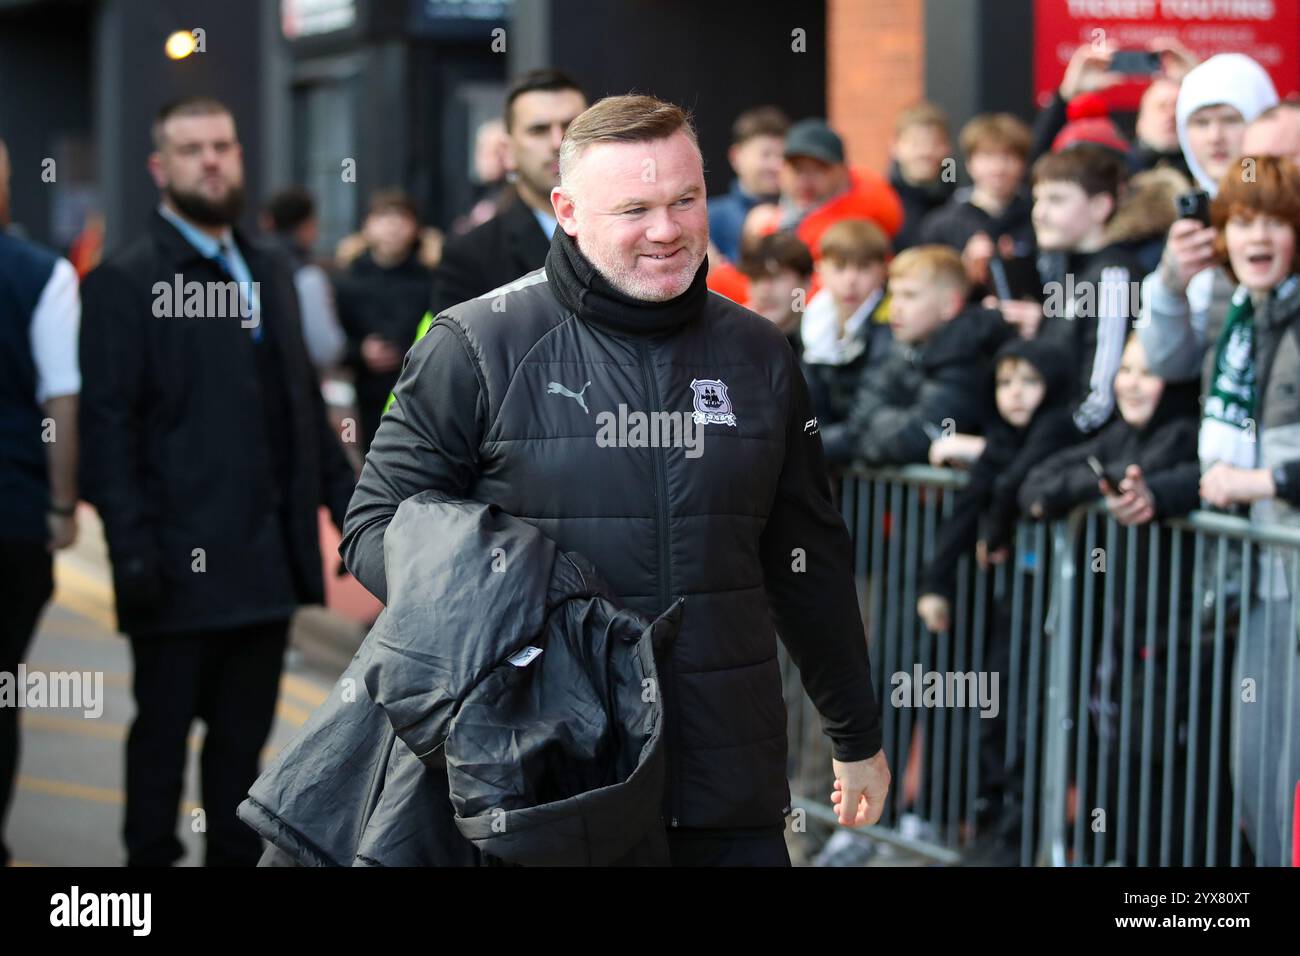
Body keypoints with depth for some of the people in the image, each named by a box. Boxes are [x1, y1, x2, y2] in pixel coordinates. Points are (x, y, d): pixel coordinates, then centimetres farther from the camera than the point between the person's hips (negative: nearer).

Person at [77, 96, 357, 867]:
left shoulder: (272, 274, 15)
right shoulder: (126, 282, -5)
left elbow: (306, 405, 17)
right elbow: (110, 427, -10)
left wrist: (349, 501, 9)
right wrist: (132, 550, -17)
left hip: (269, 561, 6)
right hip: (181, 563, -6)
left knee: (244, 736, 12)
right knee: (163, 732, 5)